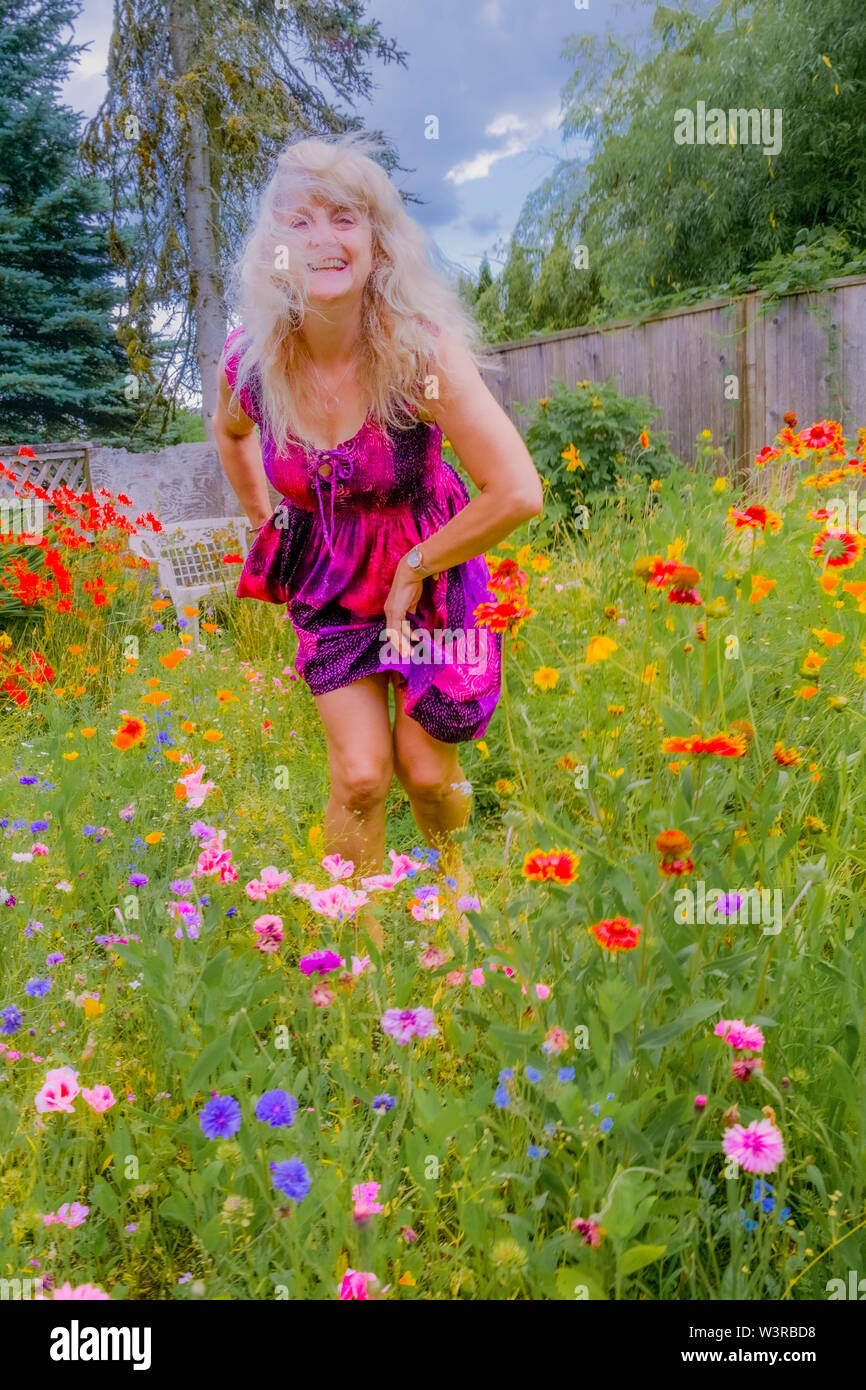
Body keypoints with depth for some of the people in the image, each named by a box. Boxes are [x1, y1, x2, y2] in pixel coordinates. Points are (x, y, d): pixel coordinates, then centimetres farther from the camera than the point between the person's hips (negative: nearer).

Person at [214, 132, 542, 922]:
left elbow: (519, 494, -29)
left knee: (427, 772, 5)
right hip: (326, 584, 2)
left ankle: (448, 859, 43)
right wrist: (265, 524, 9)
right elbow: (231, 432, 13)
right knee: (360, 774, -7)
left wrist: (413, 569, -19)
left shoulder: (421, 349, -26)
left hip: (427, 572, -2)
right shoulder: (251, 358, -14)